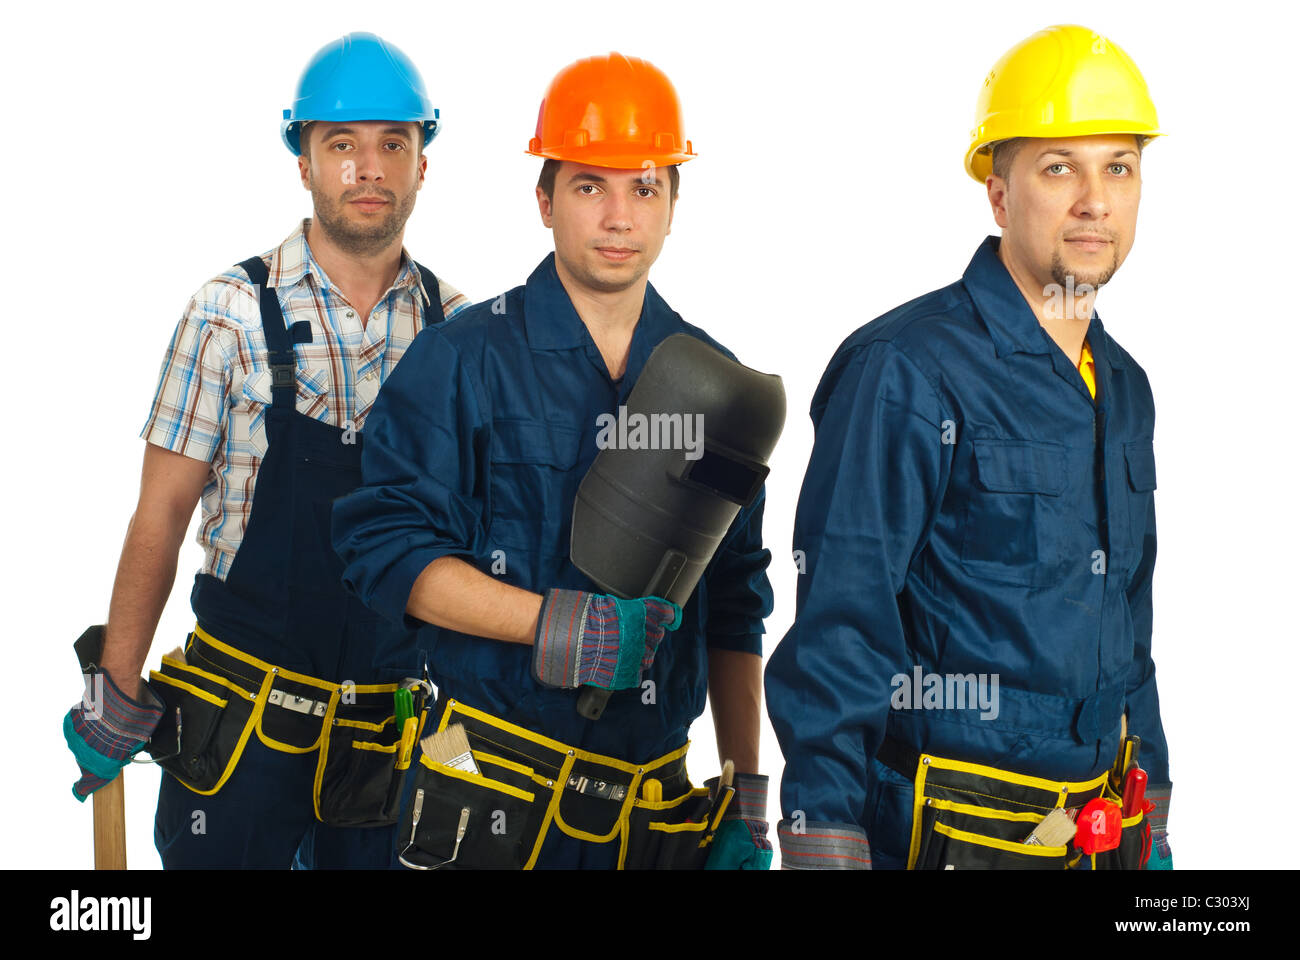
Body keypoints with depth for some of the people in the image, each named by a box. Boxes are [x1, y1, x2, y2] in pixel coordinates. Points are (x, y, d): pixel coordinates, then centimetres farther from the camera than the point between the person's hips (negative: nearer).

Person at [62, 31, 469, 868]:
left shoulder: (459, 326, 1)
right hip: (245, 708, -2)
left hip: (400, 700, 3)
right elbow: (162, 513, -4)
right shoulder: (232, 313, -7)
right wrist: (118, 697, -3)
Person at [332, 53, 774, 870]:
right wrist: (556, 625, -20)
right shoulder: (461, 361, -3)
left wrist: (747, 799, 9)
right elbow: (385, 546, -10)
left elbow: (735, 607, 12)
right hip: (491, 795, -3)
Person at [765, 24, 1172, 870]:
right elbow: (837, 632, -16)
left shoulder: (1125, 389, 10)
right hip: (936, 832, -7)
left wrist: (1155, 832, 17)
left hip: (1101, 830, 7)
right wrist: (823, 844, -19)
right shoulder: (903, 372, -14)